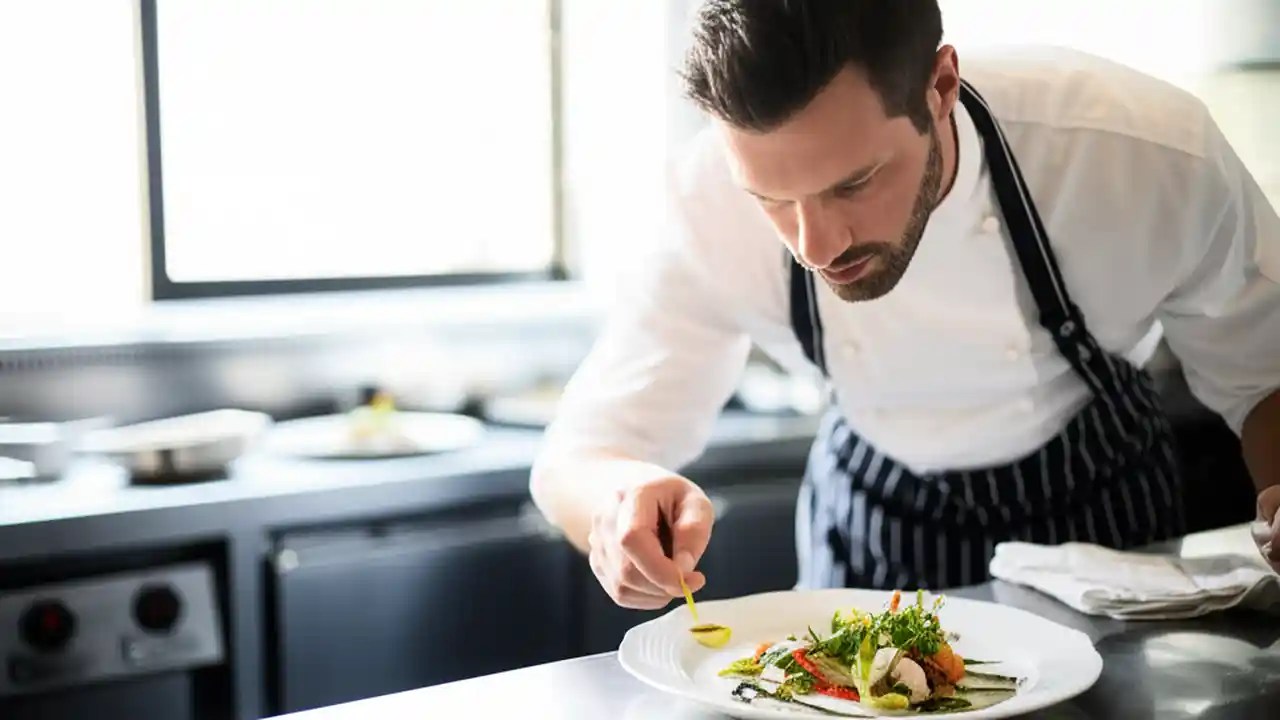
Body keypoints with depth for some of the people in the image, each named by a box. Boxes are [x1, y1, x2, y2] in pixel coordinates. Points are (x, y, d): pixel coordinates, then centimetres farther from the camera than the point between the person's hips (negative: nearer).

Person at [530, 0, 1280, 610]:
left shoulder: (1151, 152, -28)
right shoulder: (711, 205, -27)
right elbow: (576, 460, -19)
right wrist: (616, 496, -41)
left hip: (1100, 510, 1)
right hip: (870, 525, 0)